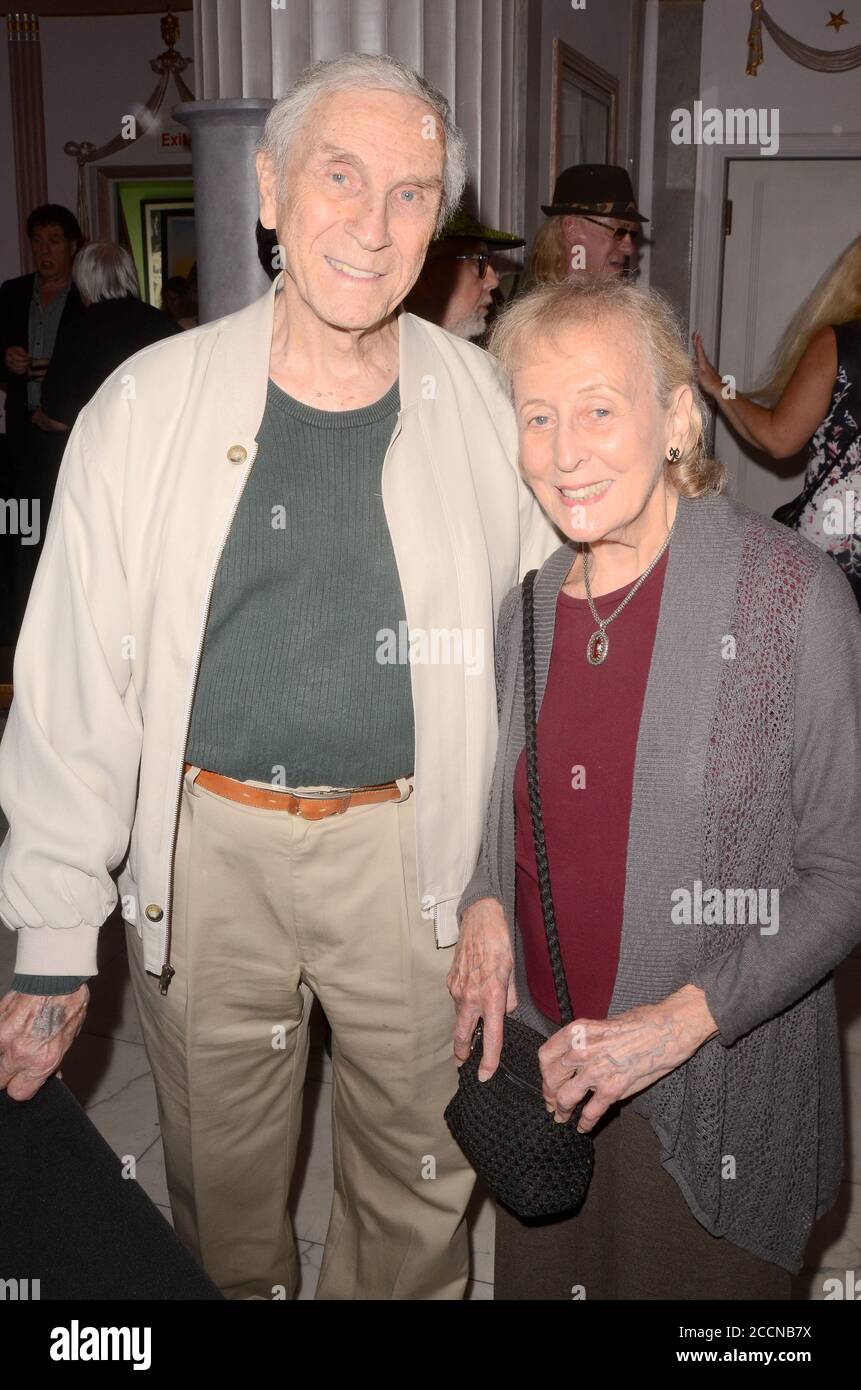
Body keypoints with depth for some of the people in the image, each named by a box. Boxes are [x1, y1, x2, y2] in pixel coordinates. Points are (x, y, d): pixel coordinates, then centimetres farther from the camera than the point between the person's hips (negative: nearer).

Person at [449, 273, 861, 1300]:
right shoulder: (530, 601, 1)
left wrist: (681, 1020, -19)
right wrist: (484, 901, -4)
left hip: (713, 1106, -4)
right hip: (537, 1064, 5)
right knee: (540, 1283, 20)